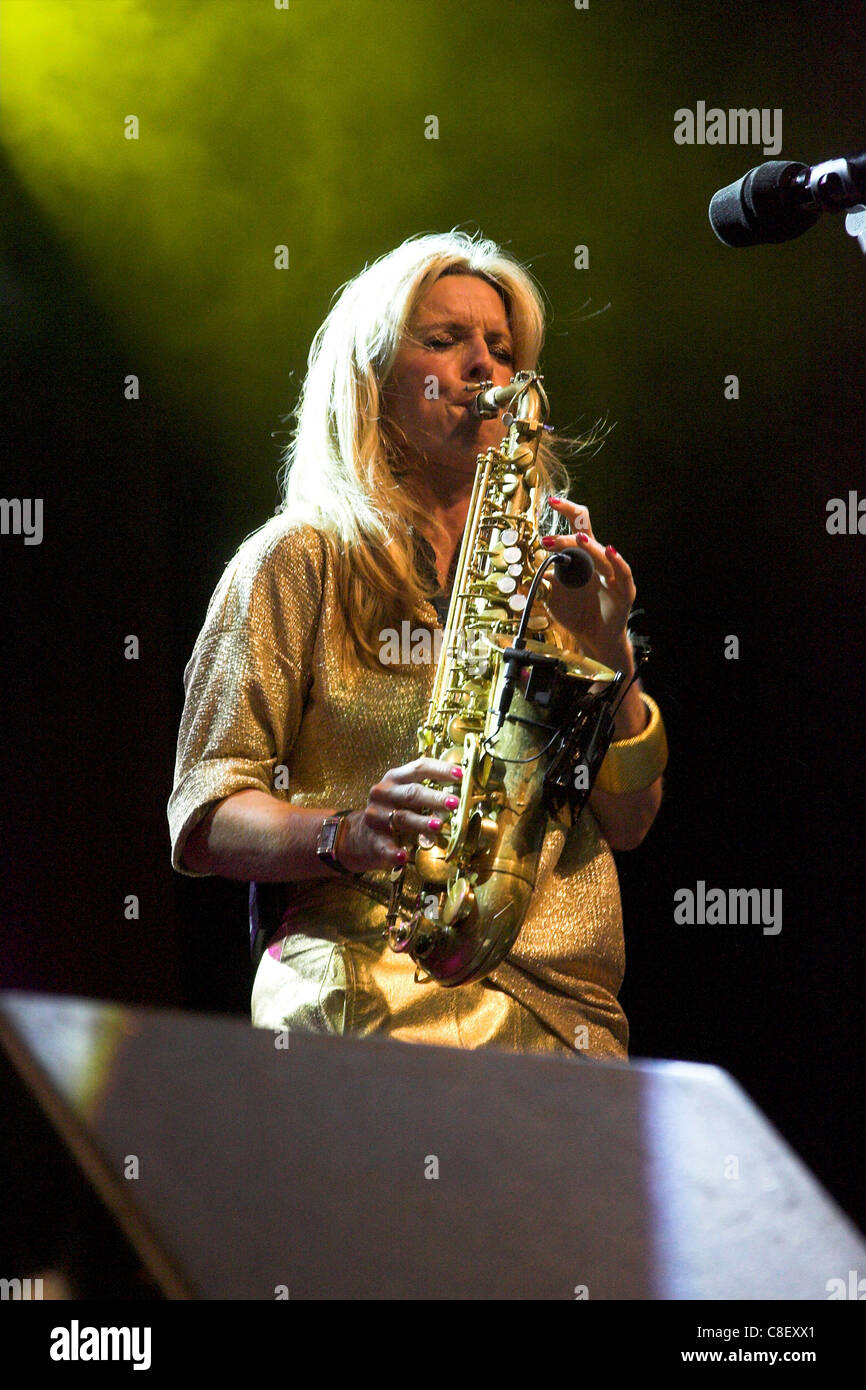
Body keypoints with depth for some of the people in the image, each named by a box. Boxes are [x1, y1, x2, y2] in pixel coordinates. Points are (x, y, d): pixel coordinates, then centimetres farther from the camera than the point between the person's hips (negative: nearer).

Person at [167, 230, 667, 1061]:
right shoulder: (303, 558, 7)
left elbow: (627, 823, 14)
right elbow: (200, 821, 0)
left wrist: (608, 653, -3)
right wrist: (350, 835, -19)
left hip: (571, 992, 5)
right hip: (374, 972, -5)